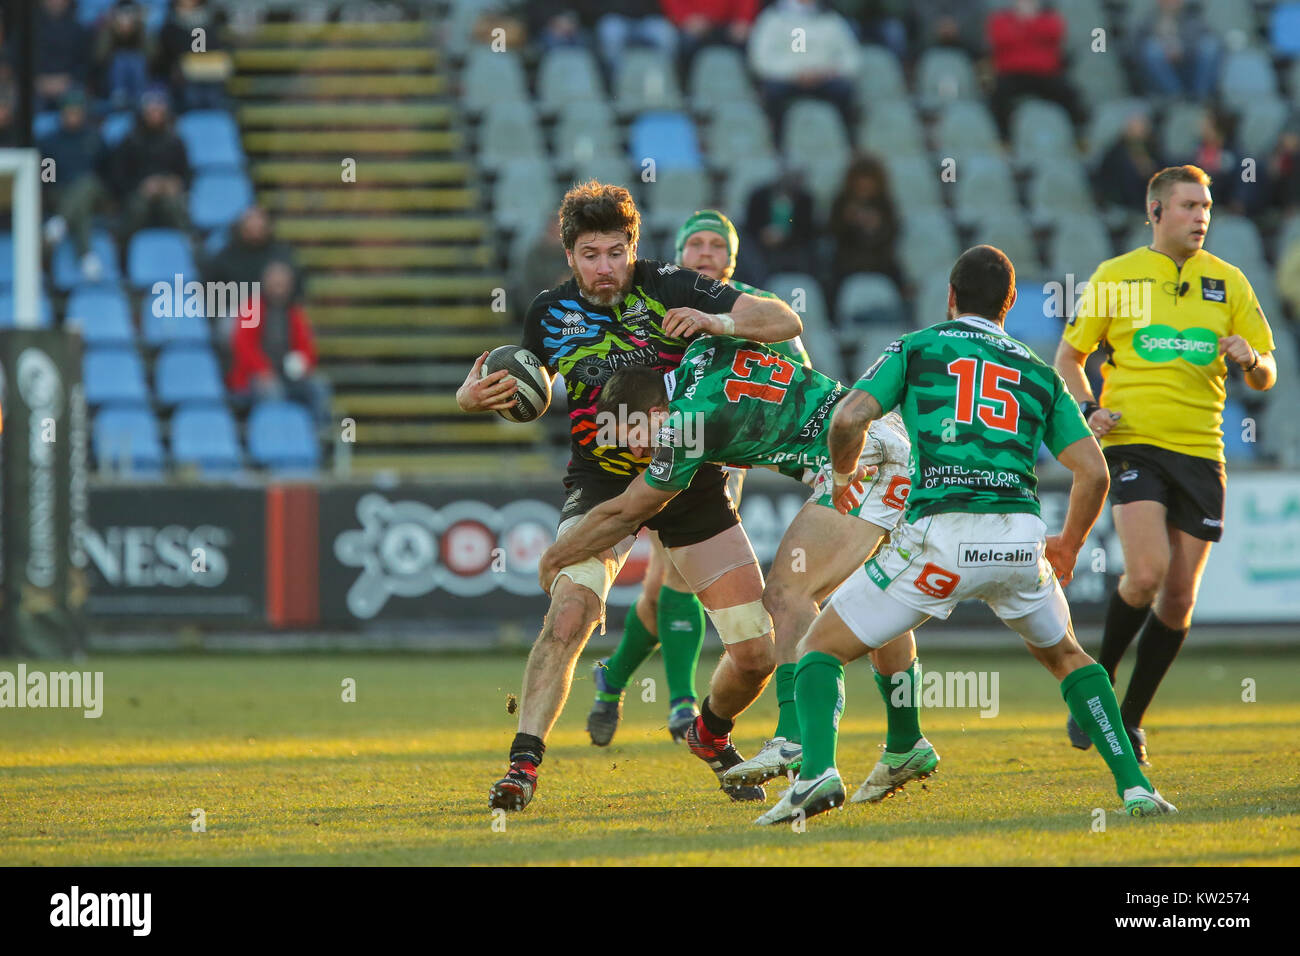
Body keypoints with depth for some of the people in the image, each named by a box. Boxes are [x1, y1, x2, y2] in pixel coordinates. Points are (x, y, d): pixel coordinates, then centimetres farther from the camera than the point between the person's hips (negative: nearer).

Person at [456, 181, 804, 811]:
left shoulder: (669, 288, -12)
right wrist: (472, 397, -7)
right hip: (602, 485, 0)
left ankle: (710, 733, 29)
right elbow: (525, 390, 15)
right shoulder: (550, 314, -5)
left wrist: (720, 322, -32)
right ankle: (523, 764, -25)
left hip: (691, 481, 0)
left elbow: (785, 323, -13)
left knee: (757, 652, -3)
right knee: (568, 613, -28)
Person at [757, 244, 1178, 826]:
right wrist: (1069, 544, 31)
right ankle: (1135, 787, 18)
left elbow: (849, 418, 0)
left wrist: (842, 476, 20)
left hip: (940, 536, -3)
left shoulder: (916, 349, 14)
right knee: (1065, 656, 31)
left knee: (821, 648, 10)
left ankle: (817, 772, -16)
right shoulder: (1039, 373, 21)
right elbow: (1094, 472, 14)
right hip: (1020, 539, 3)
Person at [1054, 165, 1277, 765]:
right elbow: (1068, 357, 13)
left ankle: (1131, 718, 18)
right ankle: (1097, 683, 3)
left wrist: (1249, 360, -11)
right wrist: (1088, 411, -5)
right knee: (1146, 573, -21)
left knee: (1180, 596, 2)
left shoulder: (1228, 283, 10)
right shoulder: (1114, 277, 4)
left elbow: (1266, 378, 12)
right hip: (1132, 443, -3)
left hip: (1199, 450, 3)